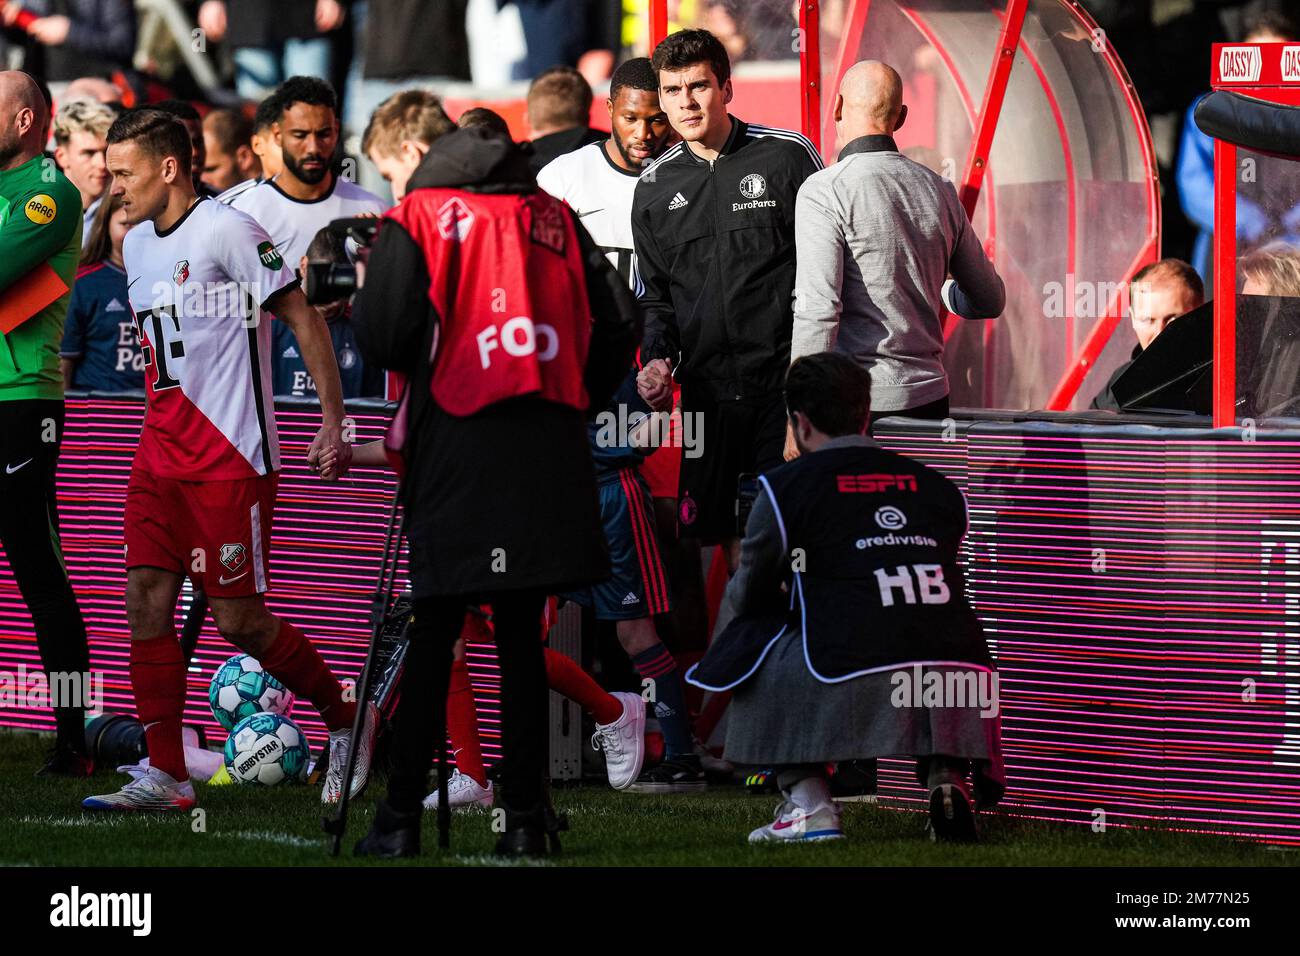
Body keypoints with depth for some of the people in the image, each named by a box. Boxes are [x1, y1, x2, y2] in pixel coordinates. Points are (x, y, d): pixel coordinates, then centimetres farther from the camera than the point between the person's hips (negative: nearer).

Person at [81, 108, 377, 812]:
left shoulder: (226, 231, -12)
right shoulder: (136, 244, 13)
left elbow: (303, 318, -10)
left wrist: (333, 422, -12)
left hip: (231, 456, -8)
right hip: (160, 456, 8)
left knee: (238, 618, -5)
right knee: (146, 601, -2)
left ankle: (345, 720, 17)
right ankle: (165, 775, 1)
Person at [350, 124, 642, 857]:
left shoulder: (417, 218, 3)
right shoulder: (554, 219, 14)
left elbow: (382, 336, -7)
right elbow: (619, 323, 8)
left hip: (458, 446, -3)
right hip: (549, 452, 3)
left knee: (435, 633, 1)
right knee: (521, 634, 8)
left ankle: (402, 818, 0)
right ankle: (525, 817, 5)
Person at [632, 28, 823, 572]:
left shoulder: (787, 156, -1)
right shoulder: (655, 188, 11)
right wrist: (658, 360, 0)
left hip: (786, 379, -4)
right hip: (707, 388, 4)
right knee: (726, 533, 4)